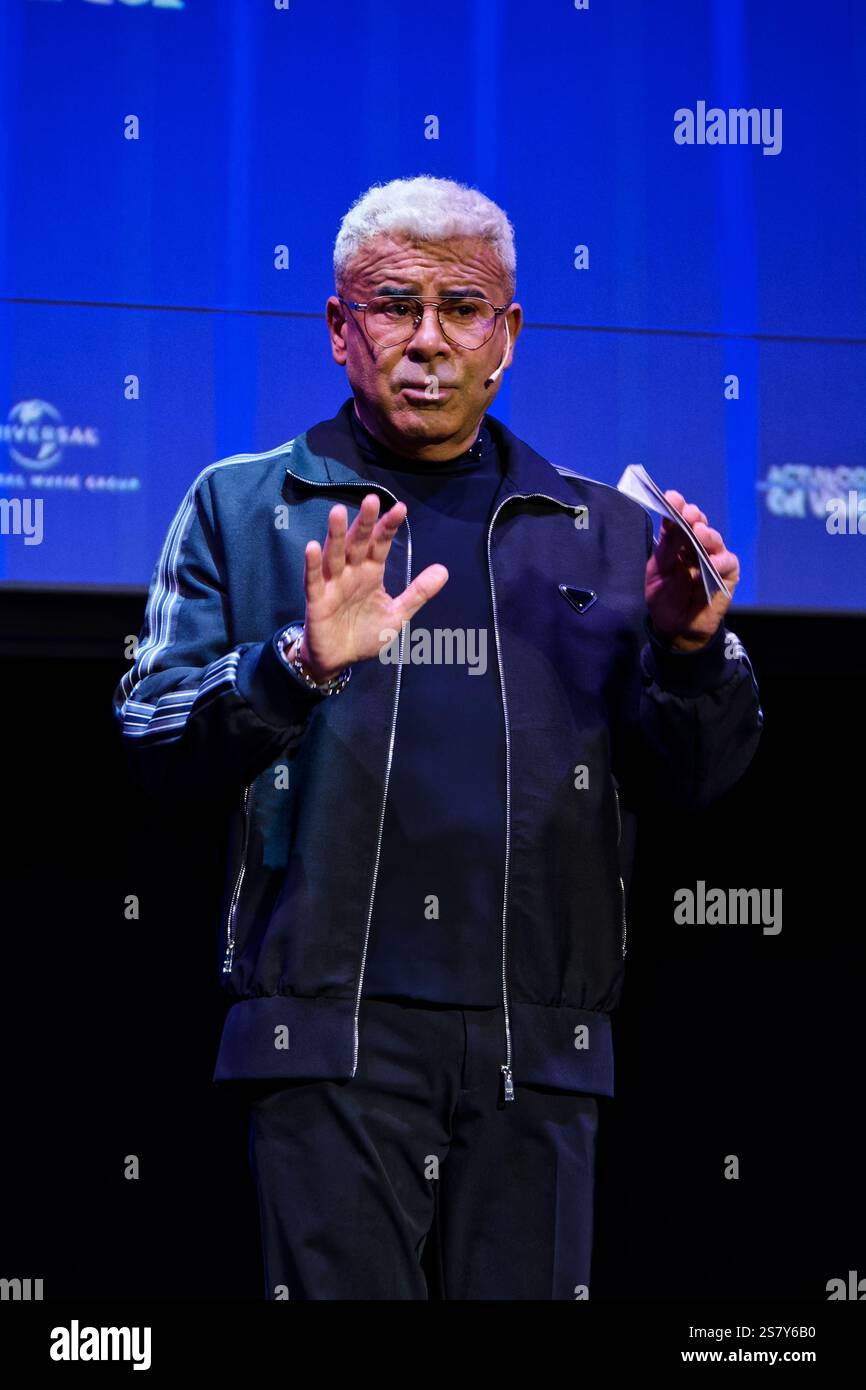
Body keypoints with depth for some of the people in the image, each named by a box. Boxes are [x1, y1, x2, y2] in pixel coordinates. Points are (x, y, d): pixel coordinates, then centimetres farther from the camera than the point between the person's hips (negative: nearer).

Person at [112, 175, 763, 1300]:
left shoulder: (602, 533, 16)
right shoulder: (244, 509, 11)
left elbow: (694, 778, 11)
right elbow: (153, 742, 0)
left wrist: (688, 648, -10)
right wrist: (299, 667, -18)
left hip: (538, 1042, 2)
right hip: (329, 1027, -2)